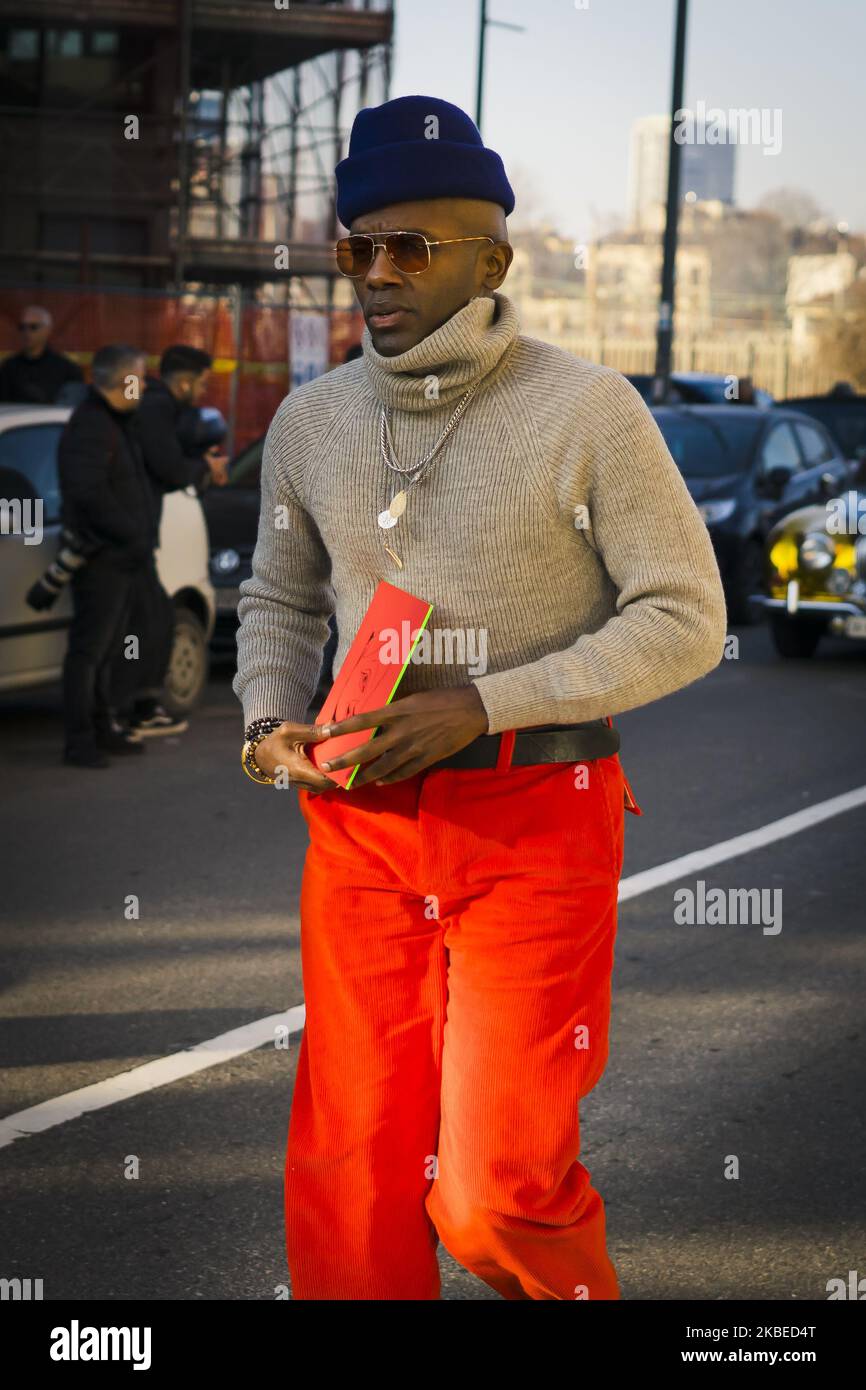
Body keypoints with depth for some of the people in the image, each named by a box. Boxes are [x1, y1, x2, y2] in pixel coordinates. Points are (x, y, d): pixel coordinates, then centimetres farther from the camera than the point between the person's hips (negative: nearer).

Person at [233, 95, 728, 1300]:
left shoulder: (586, 411, -8)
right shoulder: (311, 421, 7)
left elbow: (686, 618, -8)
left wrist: (485, 705, -16)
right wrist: (269, 721, 2)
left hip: (535, 825, -4)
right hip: (362, 822, 4)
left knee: (495, 1190, -7)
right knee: (350, 1170, 5)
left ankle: (577, 1291, 24)